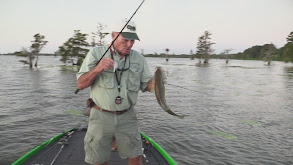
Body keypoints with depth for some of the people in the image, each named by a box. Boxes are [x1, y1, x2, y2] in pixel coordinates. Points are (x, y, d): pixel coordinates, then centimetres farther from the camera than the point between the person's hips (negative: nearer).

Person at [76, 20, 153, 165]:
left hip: (127, 117, 2)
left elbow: (147, 85, 5)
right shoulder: (96, 53, -3)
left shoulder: (138, 58, 4)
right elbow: (80, 85, -7)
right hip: (101, 116, -1)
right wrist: (97, 69, -25)